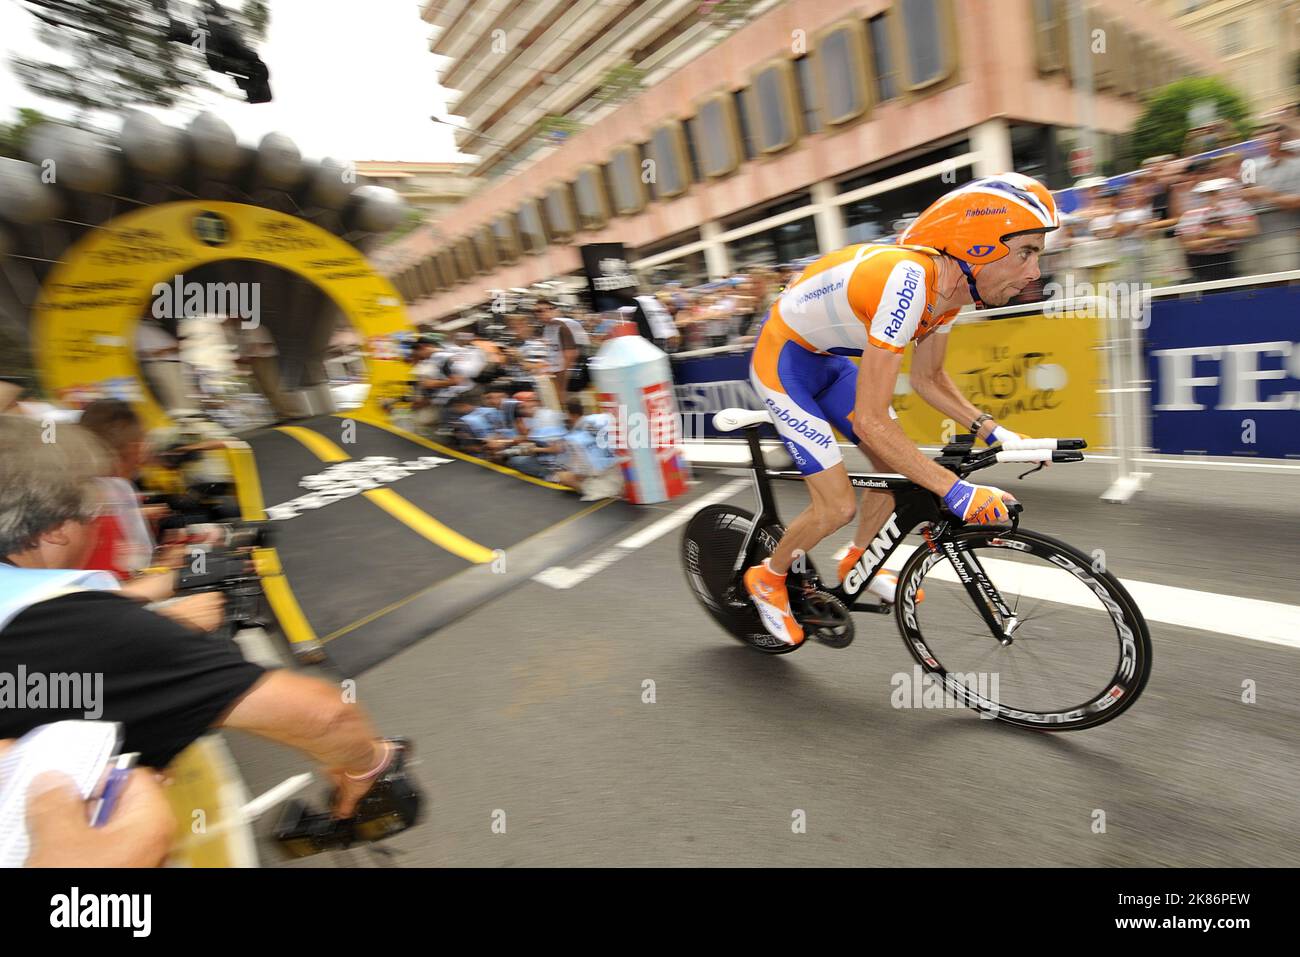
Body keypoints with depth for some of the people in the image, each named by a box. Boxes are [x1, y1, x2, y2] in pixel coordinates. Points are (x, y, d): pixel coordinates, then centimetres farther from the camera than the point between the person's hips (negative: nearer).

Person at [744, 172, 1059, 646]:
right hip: (782, 361, -8)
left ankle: (857, 563, 31)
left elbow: (928, 379, 8)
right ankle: (767, 578, 17)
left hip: (828, 359, 9)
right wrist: (956, 491, -34)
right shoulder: (906, 281, -35)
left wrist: (990, 429, -4)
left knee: (902, 468, 8)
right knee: (838, 506, -10)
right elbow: (870, 420, -35)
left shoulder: (950, 283, -7)